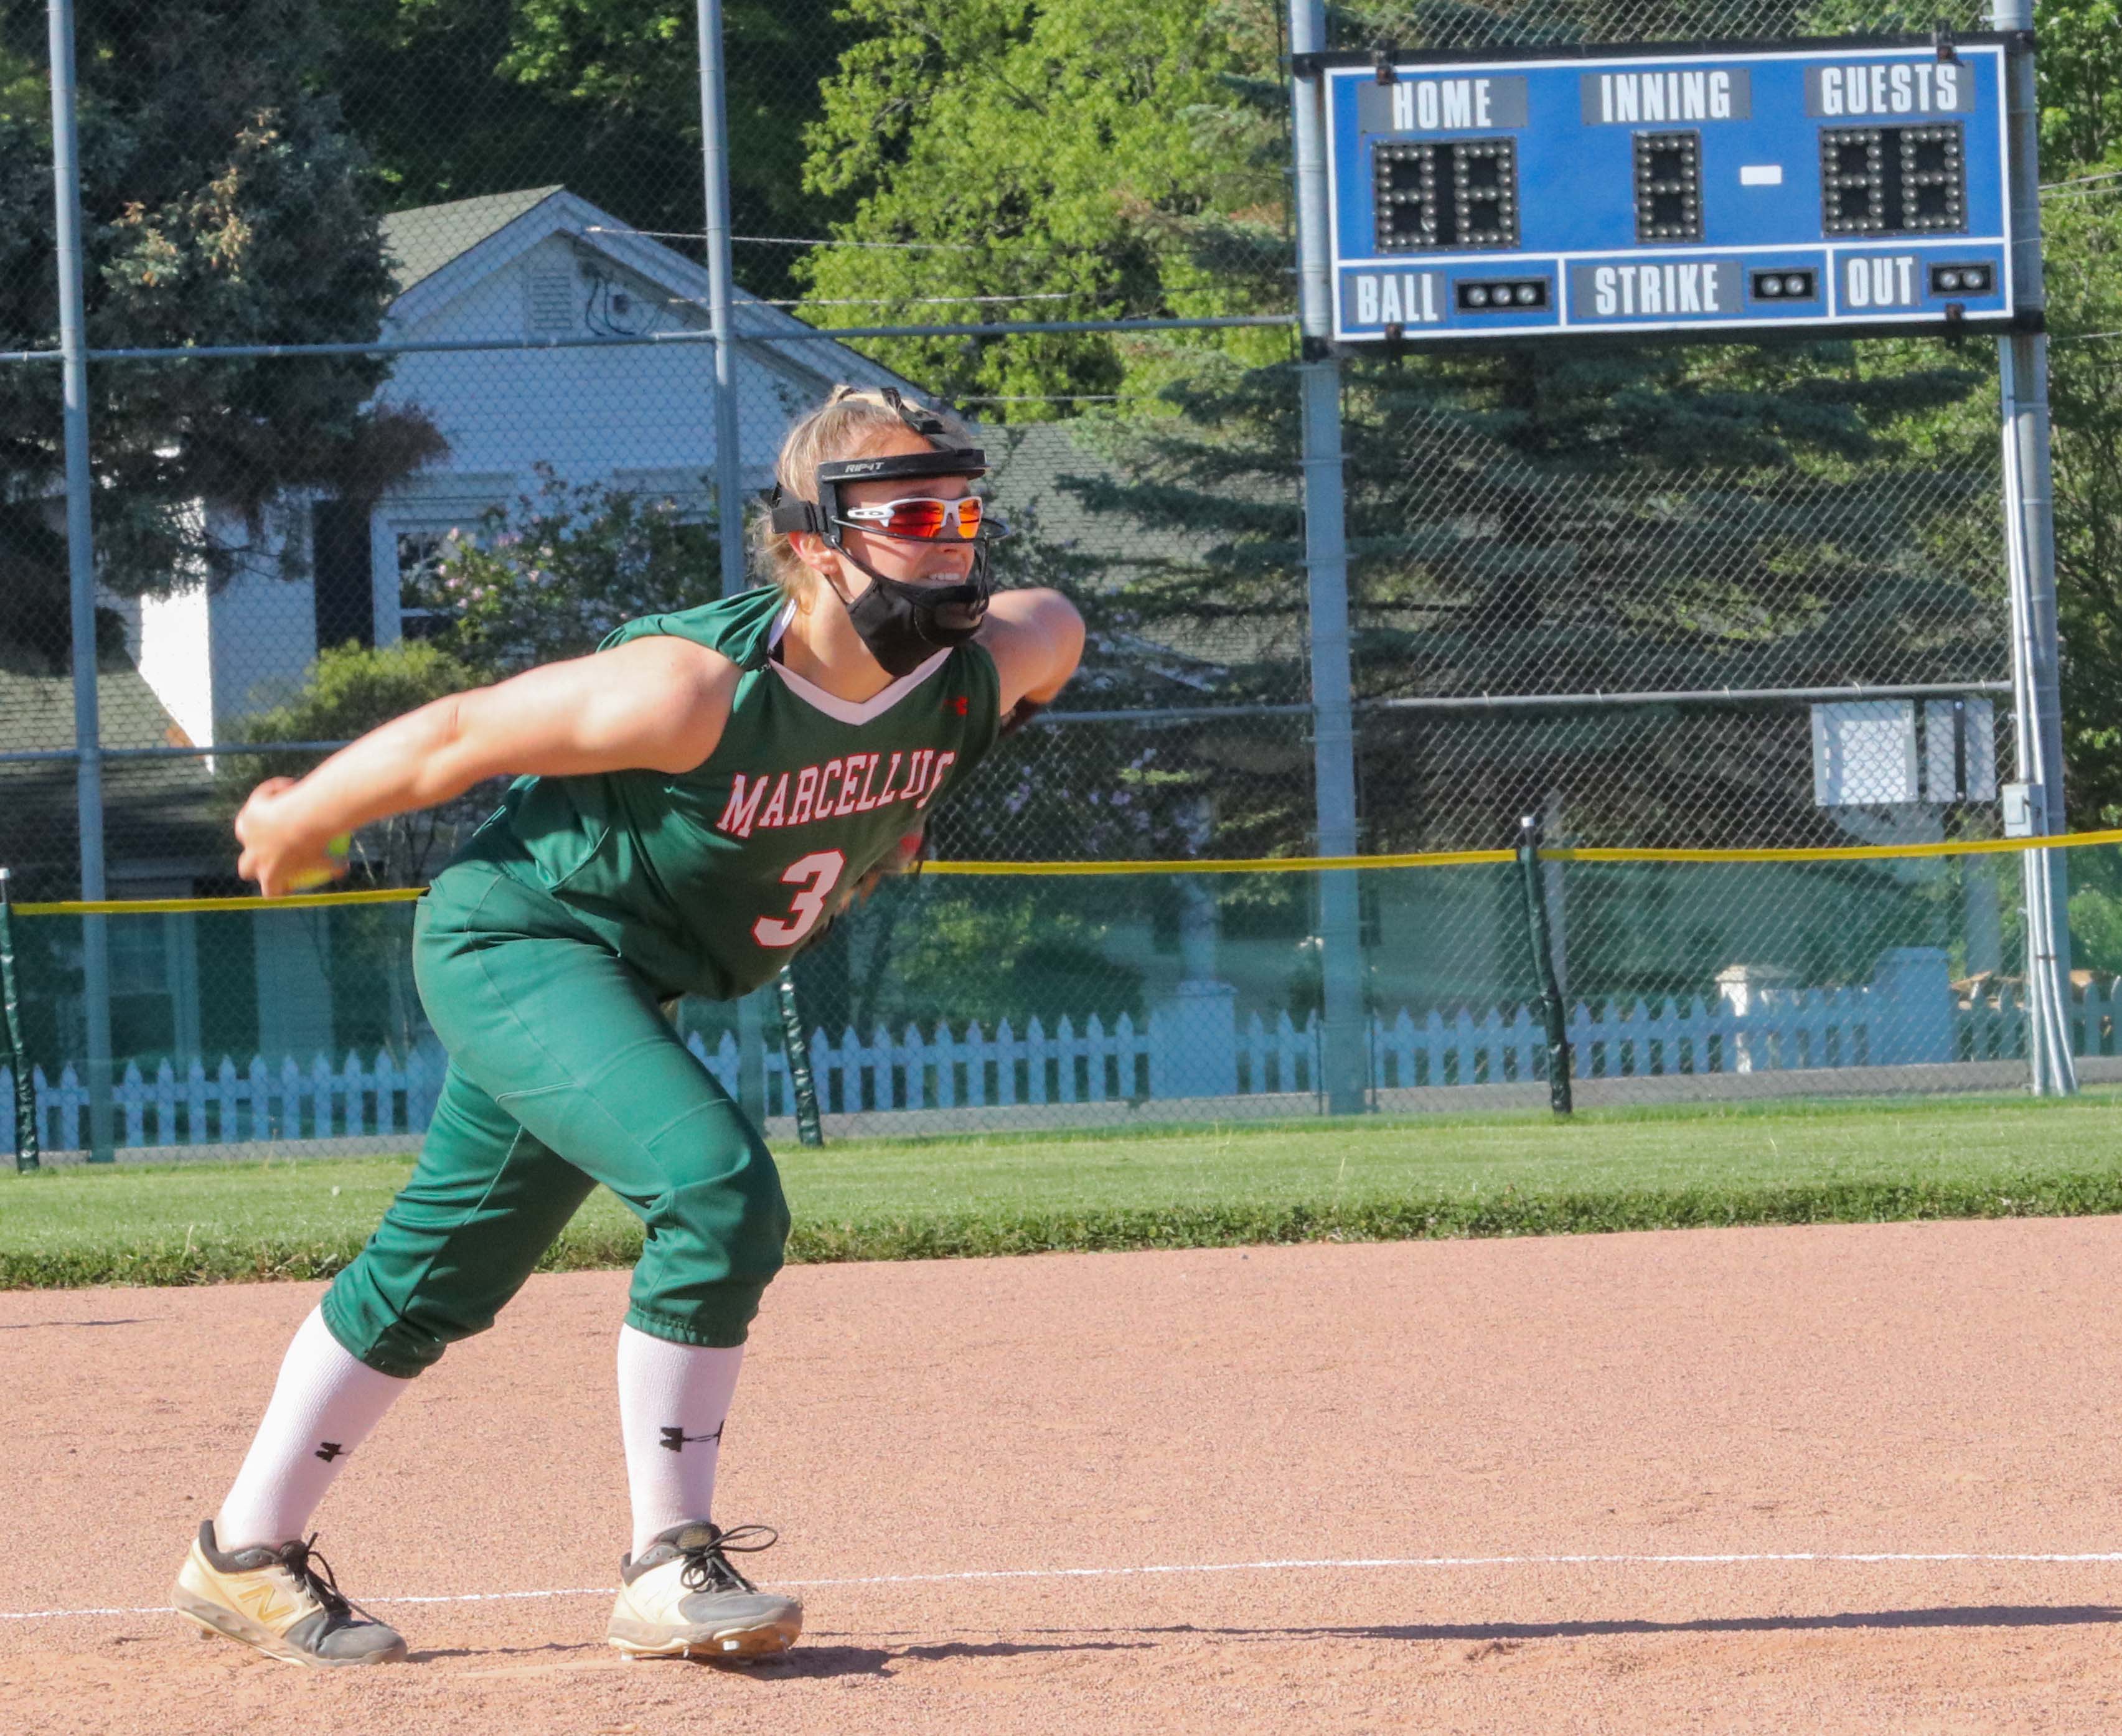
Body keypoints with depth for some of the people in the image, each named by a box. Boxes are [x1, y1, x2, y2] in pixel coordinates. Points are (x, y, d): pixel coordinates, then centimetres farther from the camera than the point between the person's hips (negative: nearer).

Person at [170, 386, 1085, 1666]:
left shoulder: (980, 671, -15)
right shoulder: (695, 688, -32)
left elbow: (1054, 627, 10)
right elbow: (454, 741, -20)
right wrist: (295, 824, -5)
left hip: (625, 985, 8)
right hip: (514, 938, -8)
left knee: (440, 1274, 16)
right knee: (717, 1187, -25)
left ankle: (247, 1556, 31)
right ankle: (668, 1571, -16)